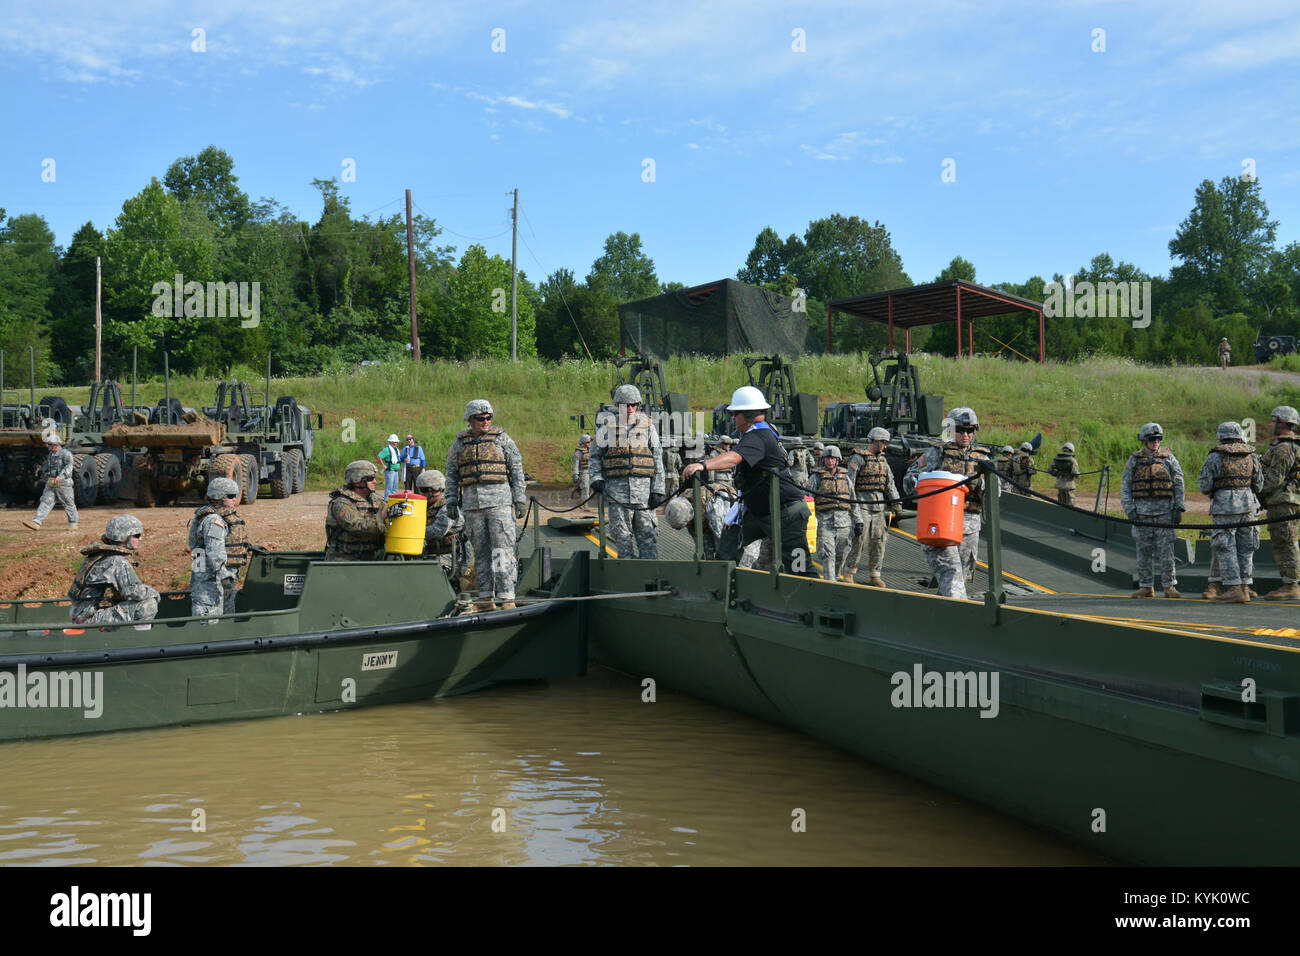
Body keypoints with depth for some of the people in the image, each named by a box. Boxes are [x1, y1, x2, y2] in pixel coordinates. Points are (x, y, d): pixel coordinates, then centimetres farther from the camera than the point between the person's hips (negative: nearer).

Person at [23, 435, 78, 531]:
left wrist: (61, 476, -38)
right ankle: (36, 523, -12)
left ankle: (73, 524, 15)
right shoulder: (50, 455, 15)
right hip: (51, 484, 7)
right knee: (45, 502, -4)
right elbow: (46, 468, 30)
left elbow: (68, 466, -25)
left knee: (69, 504, 3)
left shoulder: (66, 453, -10)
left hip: (63, 484, -7)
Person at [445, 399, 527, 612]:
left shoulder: (501, 438, 4)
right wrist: (451, 500, 9)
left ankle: (506, 597, -10)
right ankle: (485, 596, 13)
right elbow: (452, 474, 16)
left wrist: (520, 498, -1)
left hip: (499, 500, -3)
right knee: (480, 550, 7)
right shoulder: (460, 443, 12)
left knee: (503, 549, -9)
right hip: (472, 502, 3)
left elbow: (517, 468, 4)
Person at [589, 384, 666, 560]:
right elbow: (595, 456, 12)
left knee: (647, 534, -3)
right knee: (622, 535, 2)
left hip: (643, 487, 0)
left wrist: (658, 490, 0)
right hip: (616, 489, 0)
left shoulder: (648, 426, 7)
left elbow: (658, 459, 7)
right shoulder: (607, 427, 6)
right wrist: (596, 478, -5)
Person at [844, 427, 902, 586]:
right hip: (862, 504, -7)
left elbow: (890, 482, 15)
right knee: (859, 538, -11)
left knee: (878, 540, 5)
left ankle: (874, 575, 12)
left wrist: (896, 502, 6)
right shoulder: (858, 458, -5)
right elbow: (849, 481, -10)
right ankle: (849, 572, 2)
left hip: (879, 505, 7)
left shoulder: (883, 459, 16)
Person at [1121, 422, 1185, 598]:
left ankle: (1170, 586, 2)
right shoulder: (1134, 460, 8)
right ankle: (1146, 587, 10)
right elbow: (1125, 486, 6)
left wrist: (1178, 508, -2)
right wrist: (1129, 509, -4)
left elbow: (1179, 484, 6)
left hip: (1164, 511, -1)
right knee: (1144, 550, 4)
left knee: (1166, 550, -4)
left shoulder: (1168, 458, 6)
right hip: (1142, 510, 1)